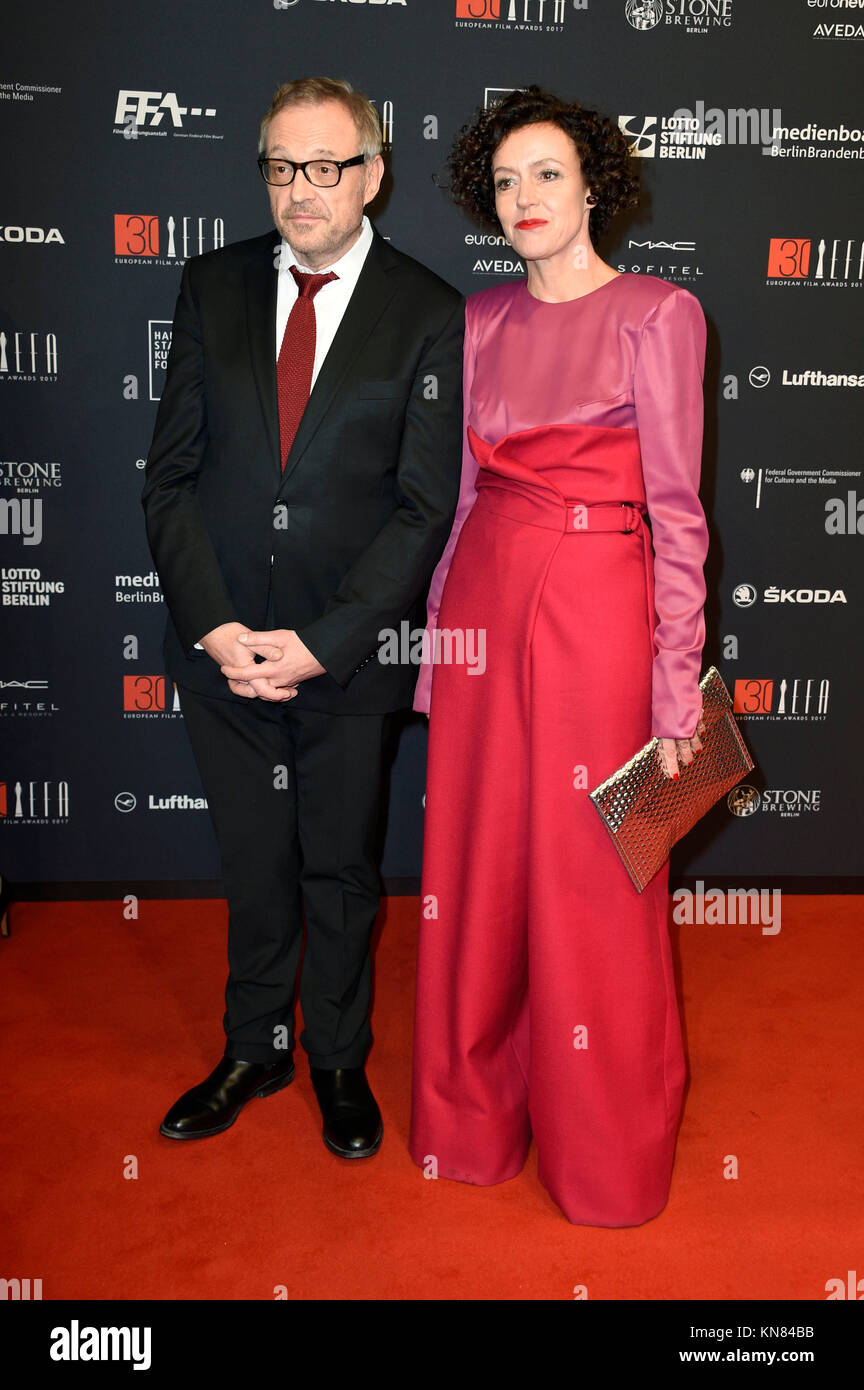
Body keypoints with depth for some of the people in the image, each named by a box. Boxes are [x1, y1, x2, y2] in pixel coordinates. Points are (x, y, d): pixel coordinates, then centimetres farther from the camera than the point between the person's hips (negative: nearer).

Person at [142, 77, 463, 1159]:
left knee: (341, 869, 15)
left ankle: (339, 1061, 38)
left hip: (349, 657, -2)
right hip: (223, 645, 3)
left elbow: (426, 506, -9)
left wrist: (321, 643, -15)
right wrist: (214, 625, -10)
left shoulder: (431, 315, -5)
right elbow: (171, 472, 2)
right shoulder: (213, 286, 4)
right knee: (252, 866, 17)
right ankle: (254, 1049, 40)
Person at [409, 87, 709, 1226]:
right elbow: (462, 489, 13)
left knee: (590, 879, 4)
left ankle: (606, 1153, 27)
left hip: (594, 607, -5)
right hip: (482, 602, 5)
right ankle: (477, 1119, 32)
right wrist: (437, 633, 9)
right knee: (477, 863, 11)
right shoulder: (482, 320, 12)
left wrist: (678, 686, -11)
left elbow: (676, 510, -7)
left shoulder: (657, 313, -3)